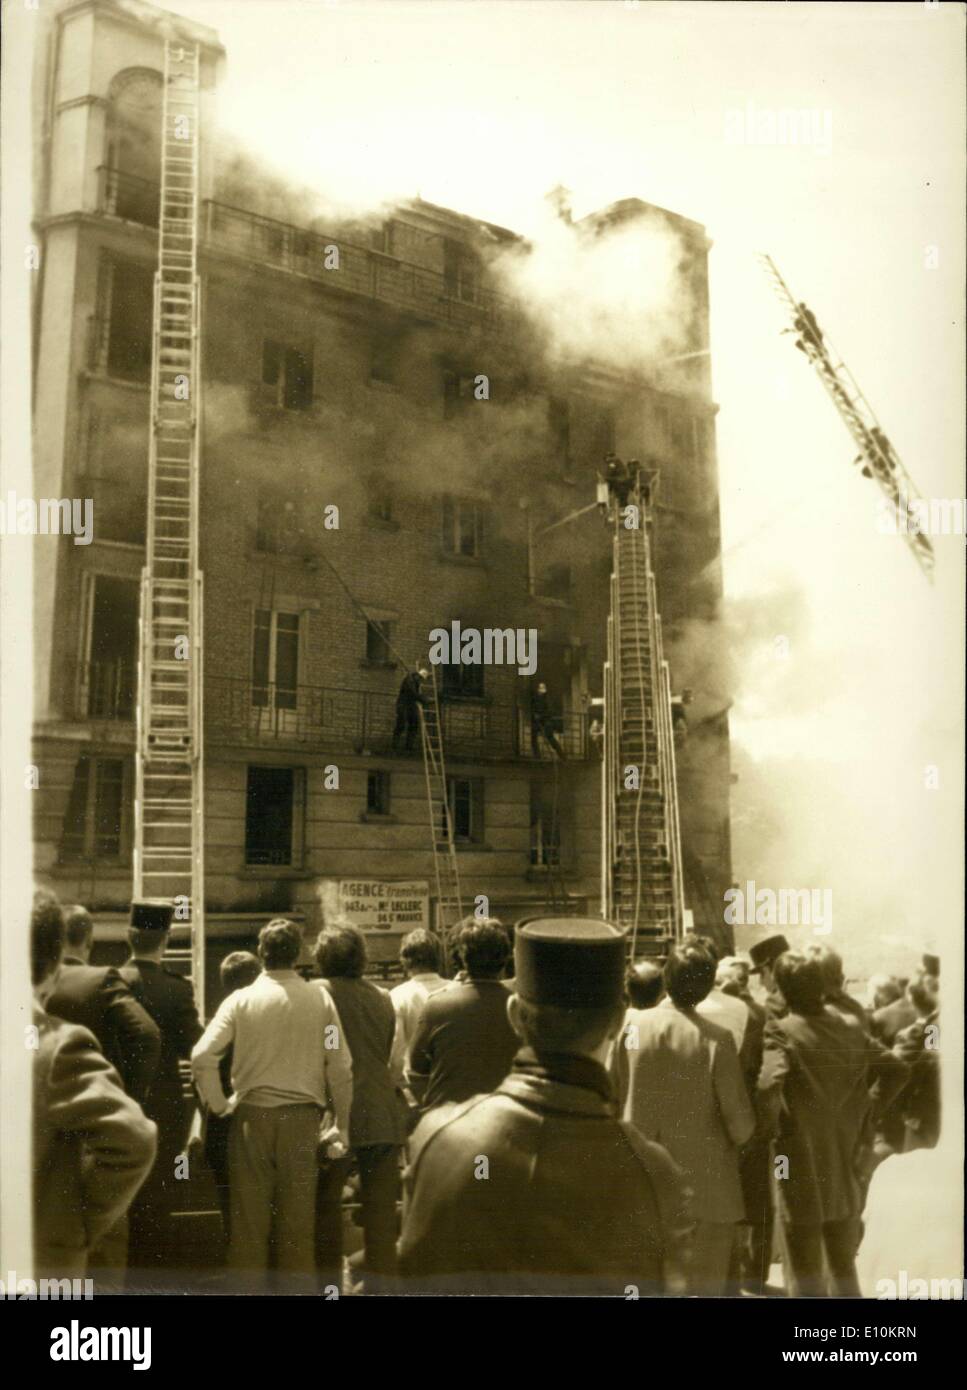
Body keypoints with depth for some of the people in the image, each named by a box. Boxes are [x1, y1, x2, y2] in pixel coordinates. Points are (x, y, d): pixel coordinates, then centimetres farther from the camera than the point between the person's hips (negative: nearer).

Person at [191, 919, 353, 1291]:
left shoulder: (241, 999, -2)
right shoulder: (319, 998, -2)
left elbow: (202, 1056, -10)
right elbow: (340, 1065, -2)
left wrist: (217, 1104, 3)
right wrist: (342, 1124, 6)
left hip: (251, 1116, 0)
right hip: (303, 1118, 0)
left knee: (249, 1218, 9)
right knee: (298, 1220, 8)